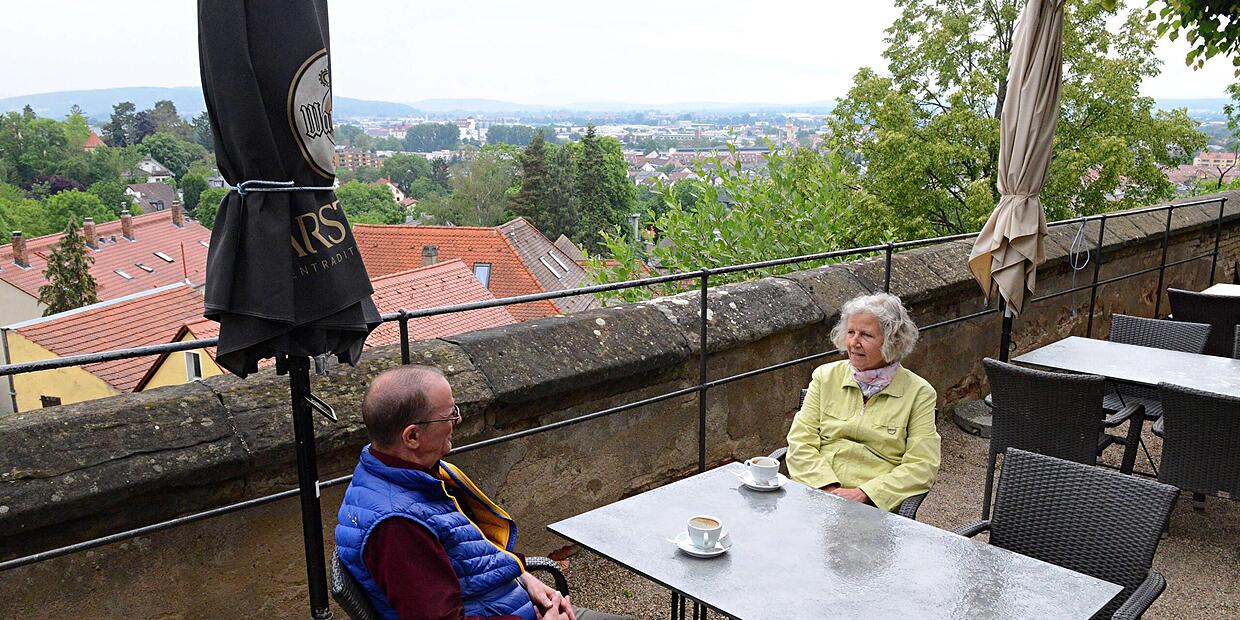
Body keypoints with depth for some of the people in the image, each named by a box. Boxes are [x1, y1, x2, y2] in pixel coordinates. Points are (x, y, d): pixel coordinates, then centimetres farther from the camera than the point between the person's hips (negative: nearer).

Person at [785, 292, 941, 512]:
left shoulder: (918, 393, 5)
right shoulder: (825, 377, 12)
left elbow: (922, 466, -1)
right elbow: (800, 443, 6)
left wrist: (863, 493, -12)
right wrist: (829, 488, -9)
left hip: (875, 506, -2)